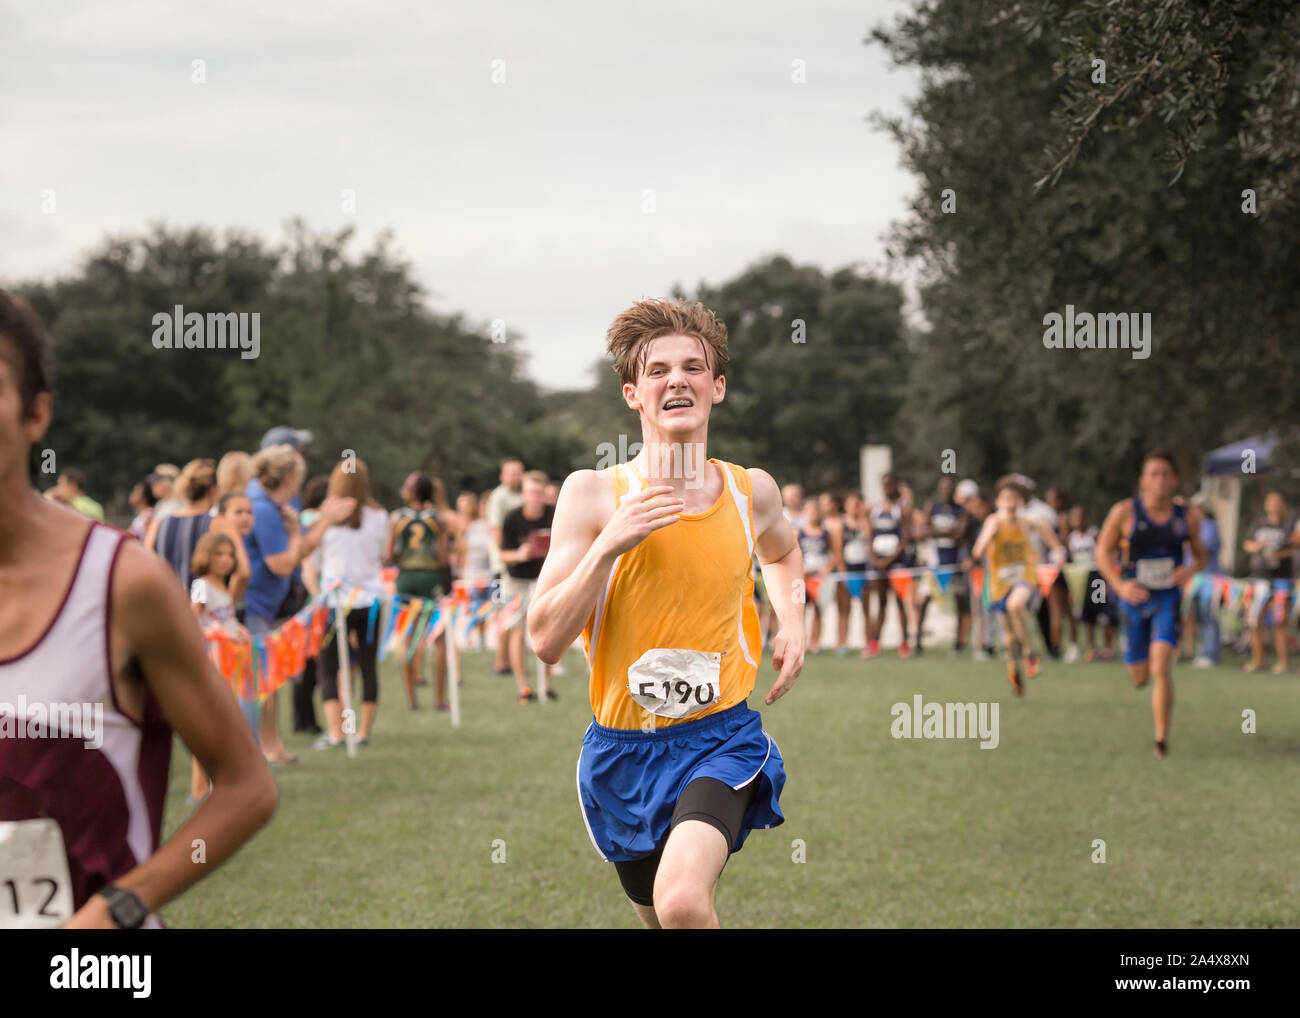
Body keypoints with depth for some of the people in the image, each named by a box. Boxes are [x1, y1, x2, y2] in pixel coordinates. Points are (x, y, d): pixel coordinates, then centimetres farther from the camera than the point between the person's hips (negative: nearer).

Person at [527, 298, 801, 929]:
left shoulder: (753, 491, 1)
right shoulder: (592, 493, -7)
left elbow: (781, 551, 28)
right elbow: (545, 640, -12)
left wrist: (792, 621, 8)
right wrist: (609, 544, -23)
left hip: (721, 735, -1)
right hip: (622, 745, 1)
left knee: (682, 900, -29)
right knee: (658, 915, 19)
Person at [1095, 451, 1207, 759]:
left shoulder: (1187, 517, -3)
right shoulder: (1124, 512, -10)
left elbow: (1200, 555, 11)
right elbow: (1103, 551, -2)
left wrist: (1192, 568, -13)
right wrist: (1119, 585, -17)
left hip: (1169, 598, -1)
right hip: (1135, 598, 1)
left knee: (1160, 668, -20)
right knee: (1139, 679, 9)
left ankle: (1161, 739, -11)